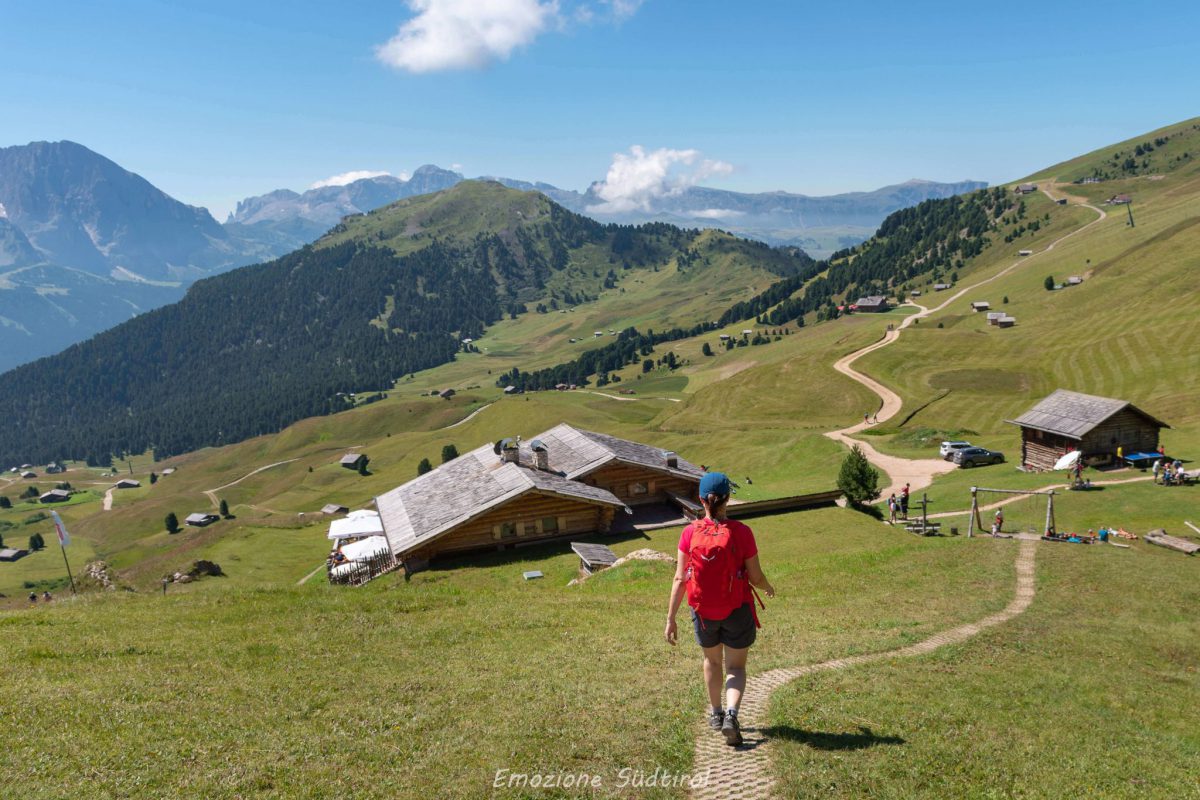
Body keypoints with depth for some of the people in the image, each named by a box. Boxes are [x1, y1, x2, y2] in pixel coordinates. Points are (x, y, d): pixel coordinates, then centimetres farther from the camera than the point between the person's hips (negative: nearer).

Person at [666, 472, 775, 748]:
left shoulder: (690, 533, -12)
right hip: (737, 611, -2)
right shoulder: (741, 533, -15)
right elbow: (755, 577, -9)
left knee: (712, 661, 25)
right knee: (735, 667, 13)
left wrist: (670, 618, -6)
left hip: (703, 611, 2)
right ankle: (731, 714, -10)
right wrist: (769, 588, 14)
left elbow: (680, 579, -11)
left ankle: (716, 714, 40)